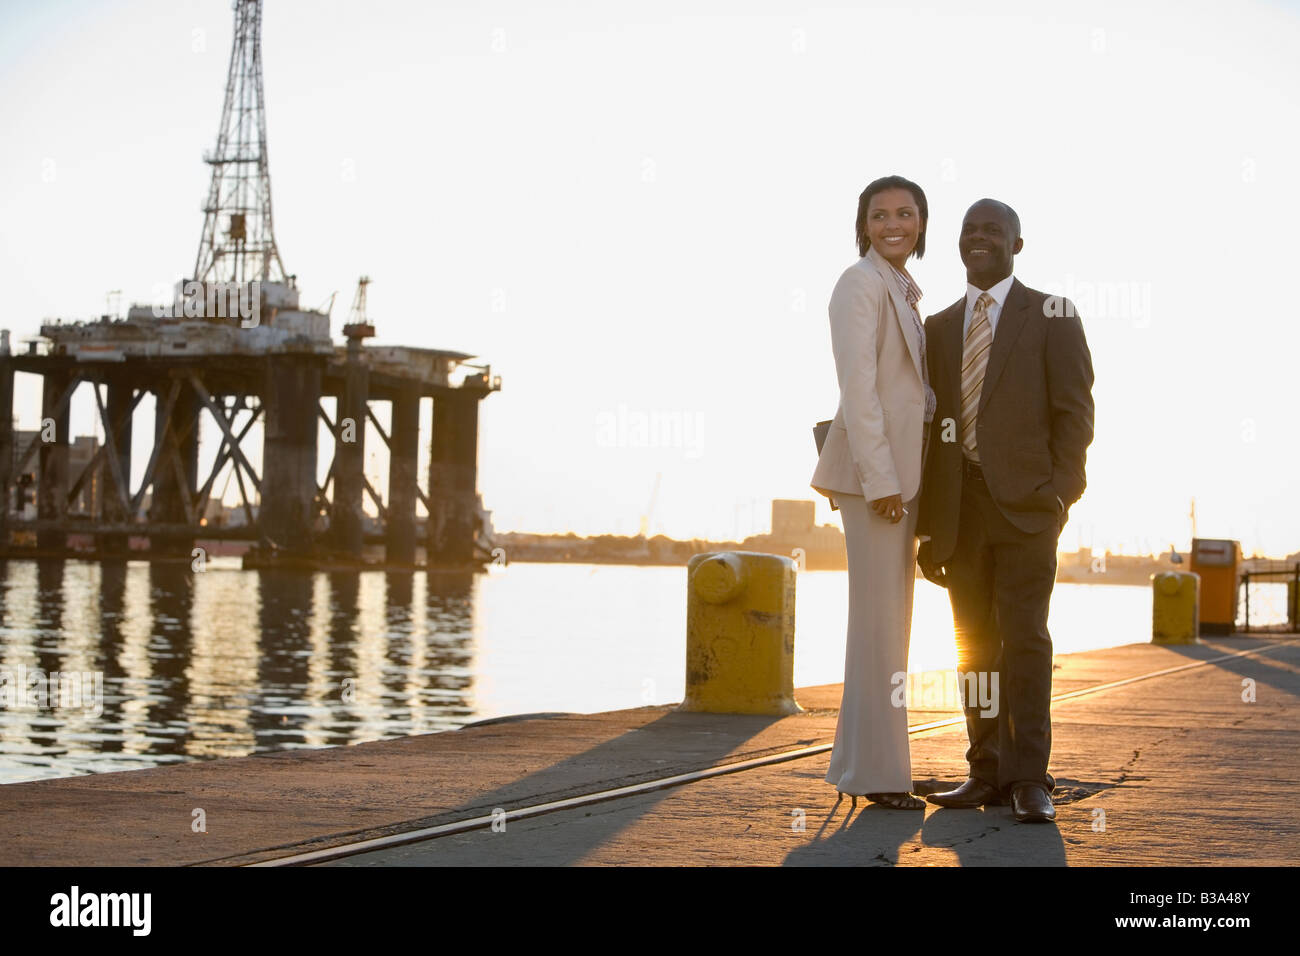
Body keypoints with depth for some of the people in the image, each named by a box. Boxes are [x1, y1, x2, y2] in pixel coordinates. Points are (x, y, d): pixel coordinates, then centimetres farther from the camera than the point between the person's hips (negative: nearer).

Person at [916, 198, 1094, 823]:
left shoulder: (1051, 316, 5)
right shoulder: (939, 327, 17)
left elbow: (1075, 409, -1)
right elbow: (931, 424, 14)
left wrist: (1059, 491, -12)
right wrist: (929, 523, 9)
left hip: (1024, 502, -4)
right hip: (960, 507, 4)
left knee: (1023, 637, -9)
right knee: (974, 643, 5)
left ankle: (1029, 780, -7)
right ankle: (988, 774, 11)